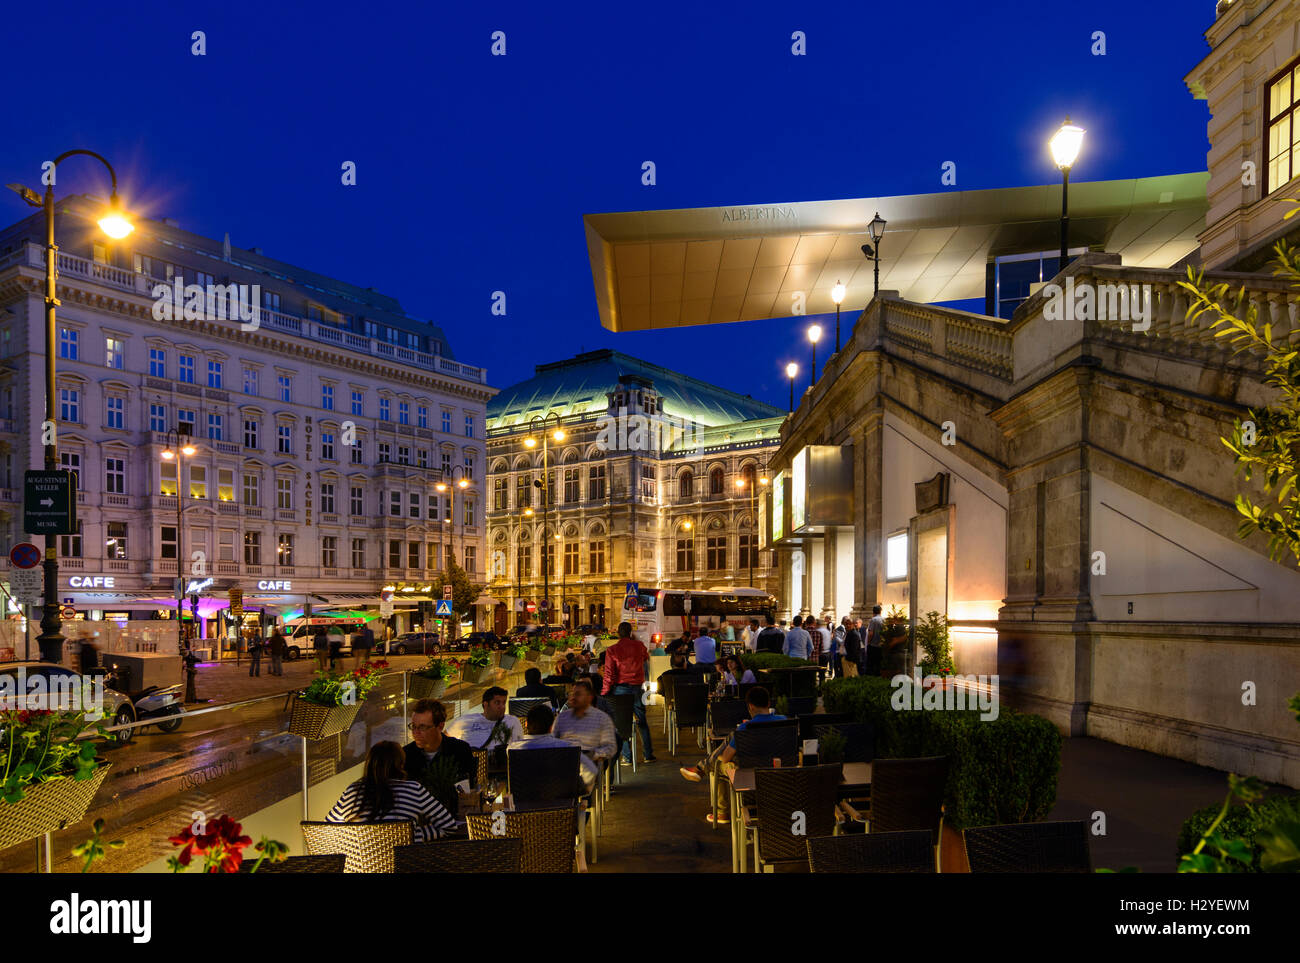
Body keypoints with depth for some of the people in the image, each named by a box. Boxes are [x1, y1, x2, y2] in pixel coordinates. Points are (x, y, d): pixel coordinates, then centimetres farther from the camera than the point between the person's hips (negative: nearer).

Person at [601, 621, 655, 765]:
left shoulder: (612, 650, -7)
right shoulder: (639, 646, 0)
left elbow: (609, 674, -10)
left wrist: (604, 693, -4)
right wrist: (634, 640, 24)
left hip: (620, 689, -2)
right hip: (637, 688, 3)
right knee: (642, 721, 13)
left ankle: (627, 757, 4)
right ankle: (648, 754, 17)